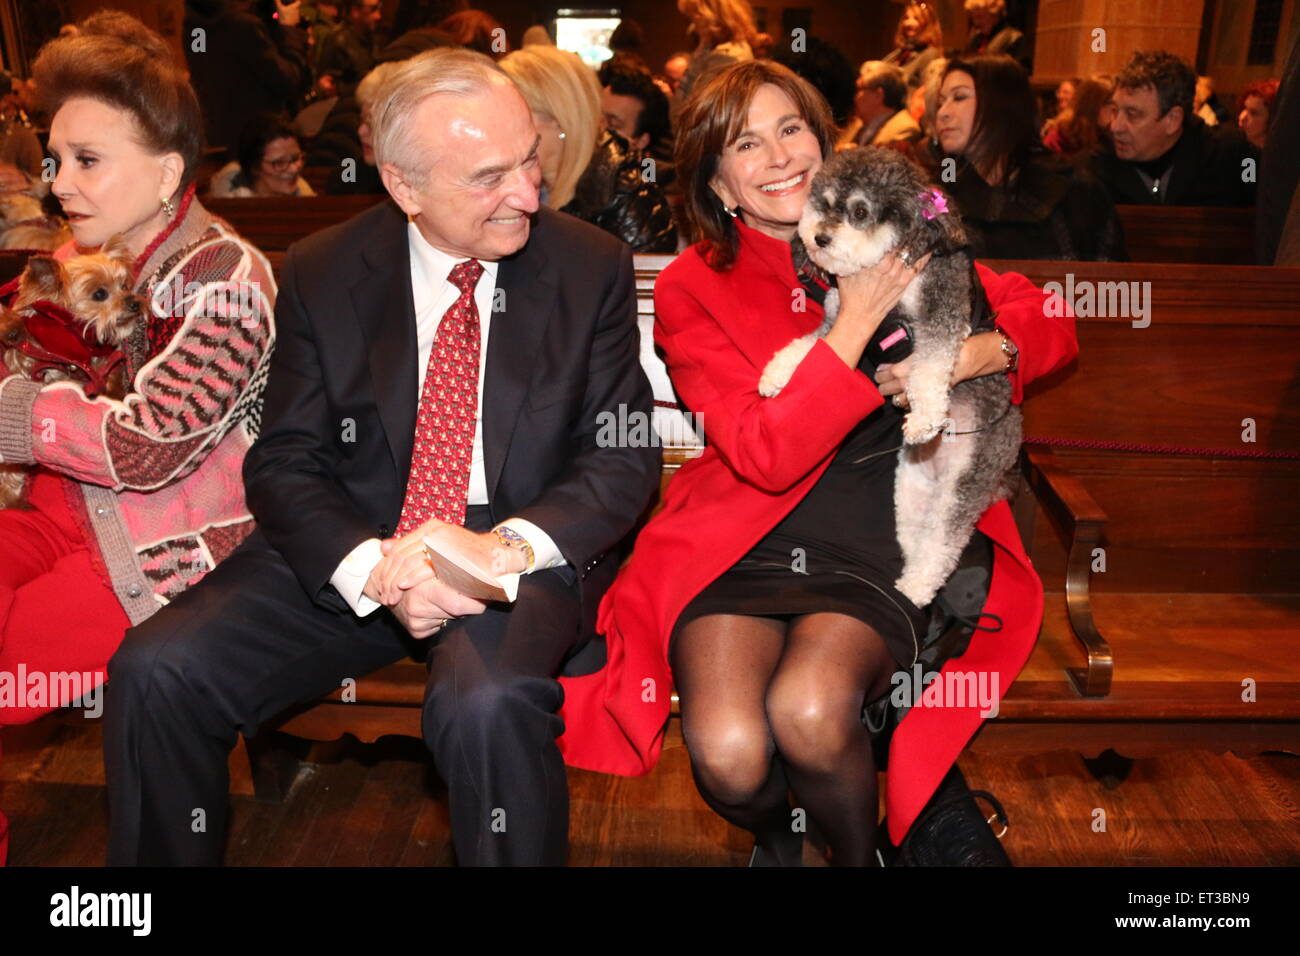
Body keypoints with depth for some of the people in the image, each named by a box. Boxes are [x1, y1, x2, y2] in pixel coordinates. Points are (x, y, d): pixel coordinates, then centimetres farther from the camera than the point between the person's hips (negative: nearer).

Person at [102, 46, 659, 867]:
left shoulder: (593, 267, -2)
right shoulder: (321, 274, 2)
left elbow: (625, 457, -4)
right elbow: (285, 462, 0)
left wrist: (506, 546, -22)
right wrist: (373, 569, -20)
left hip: (526, 553, -2)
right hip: (351, 548, 3)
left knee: (487, 702, -34)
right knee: (155, 670, -17)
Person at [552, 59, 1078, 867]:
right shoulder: (692, 287, 1)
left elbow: (1051, 322, 13)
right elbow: (765, 455, -12)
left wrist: (983, 351, -9)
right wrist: (854, 324, -16)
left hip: (883, 538, 1)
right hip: (743, 545, -1)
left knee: (809, 709, -28)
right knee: (728, 753, -25)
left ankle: (860, 851, 7)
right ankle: (775, 835, 14)